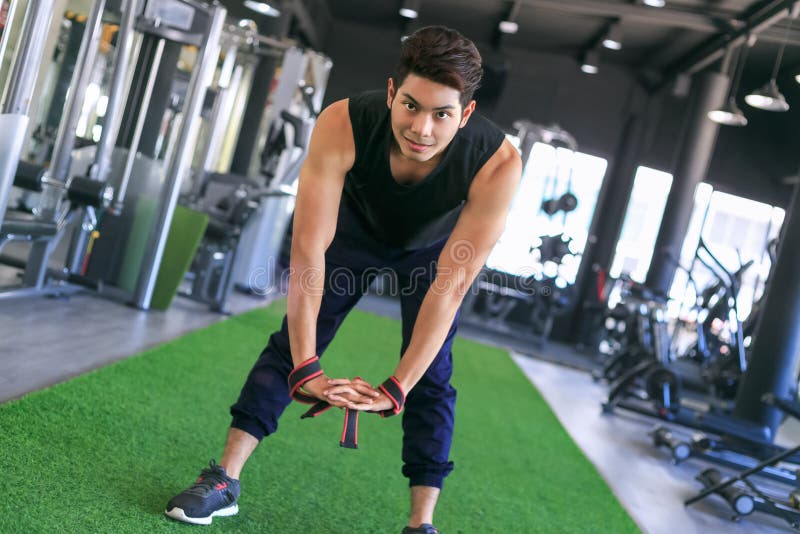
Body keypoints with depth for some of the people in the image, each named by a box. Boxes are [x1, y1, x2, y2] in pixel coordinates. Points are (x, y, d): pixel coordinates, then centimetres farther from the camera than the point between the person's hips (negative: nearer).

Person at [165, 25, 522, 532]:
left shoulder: (499, 163, -40)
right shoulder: (342, 125, -40)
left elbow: (452, 284, -37)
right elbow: (308, 249, -40)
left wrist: (397, 389, -40)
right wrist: (304, 369, -43)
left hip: (437, 247, 0)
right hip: (359, 225, 1)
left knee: (432, 377, -7)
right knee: (293, 340, -6)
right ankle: (225, 480, 2)